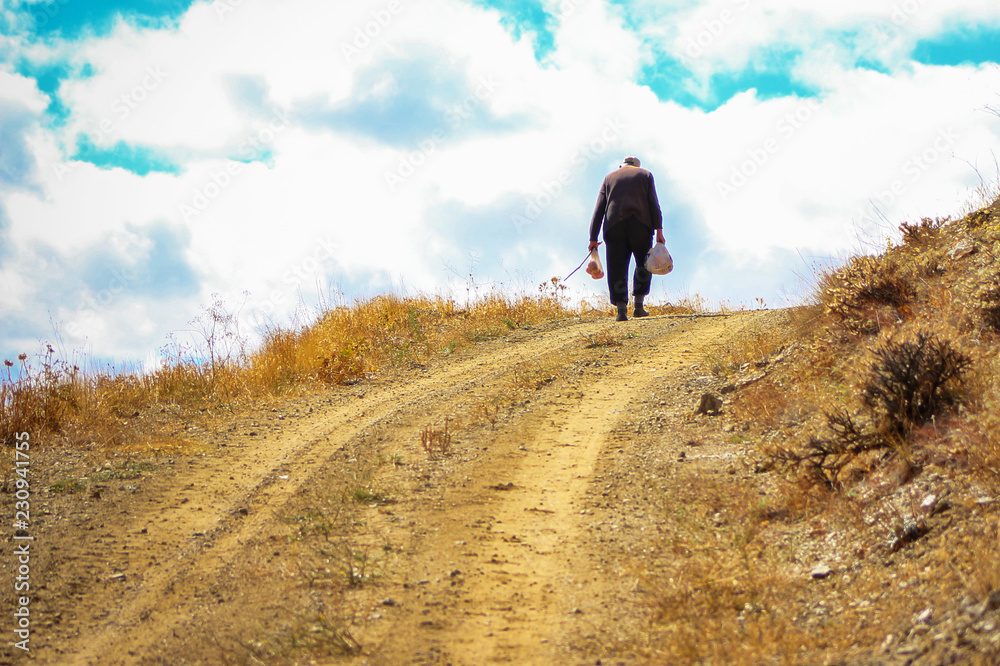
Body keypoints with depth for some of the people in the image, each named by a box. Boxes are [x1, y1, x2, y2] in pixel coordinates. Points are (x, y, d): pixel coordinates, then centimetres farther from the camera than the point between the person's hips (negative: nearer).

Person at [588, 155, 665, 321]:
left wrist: (593, 238, 7)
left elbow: (599, 209, 11)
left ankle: (621, 309, -14)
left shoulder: (609, 178, 21)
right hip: (640, 225, -1)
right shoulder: (645, 175, 18)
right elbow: (653, 203, 2)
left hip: (614, 226, 1)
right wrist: (659, 229, -3)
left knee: (617, 269, -1)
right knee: (644, 264, 16)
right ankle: (638, 305, 8)